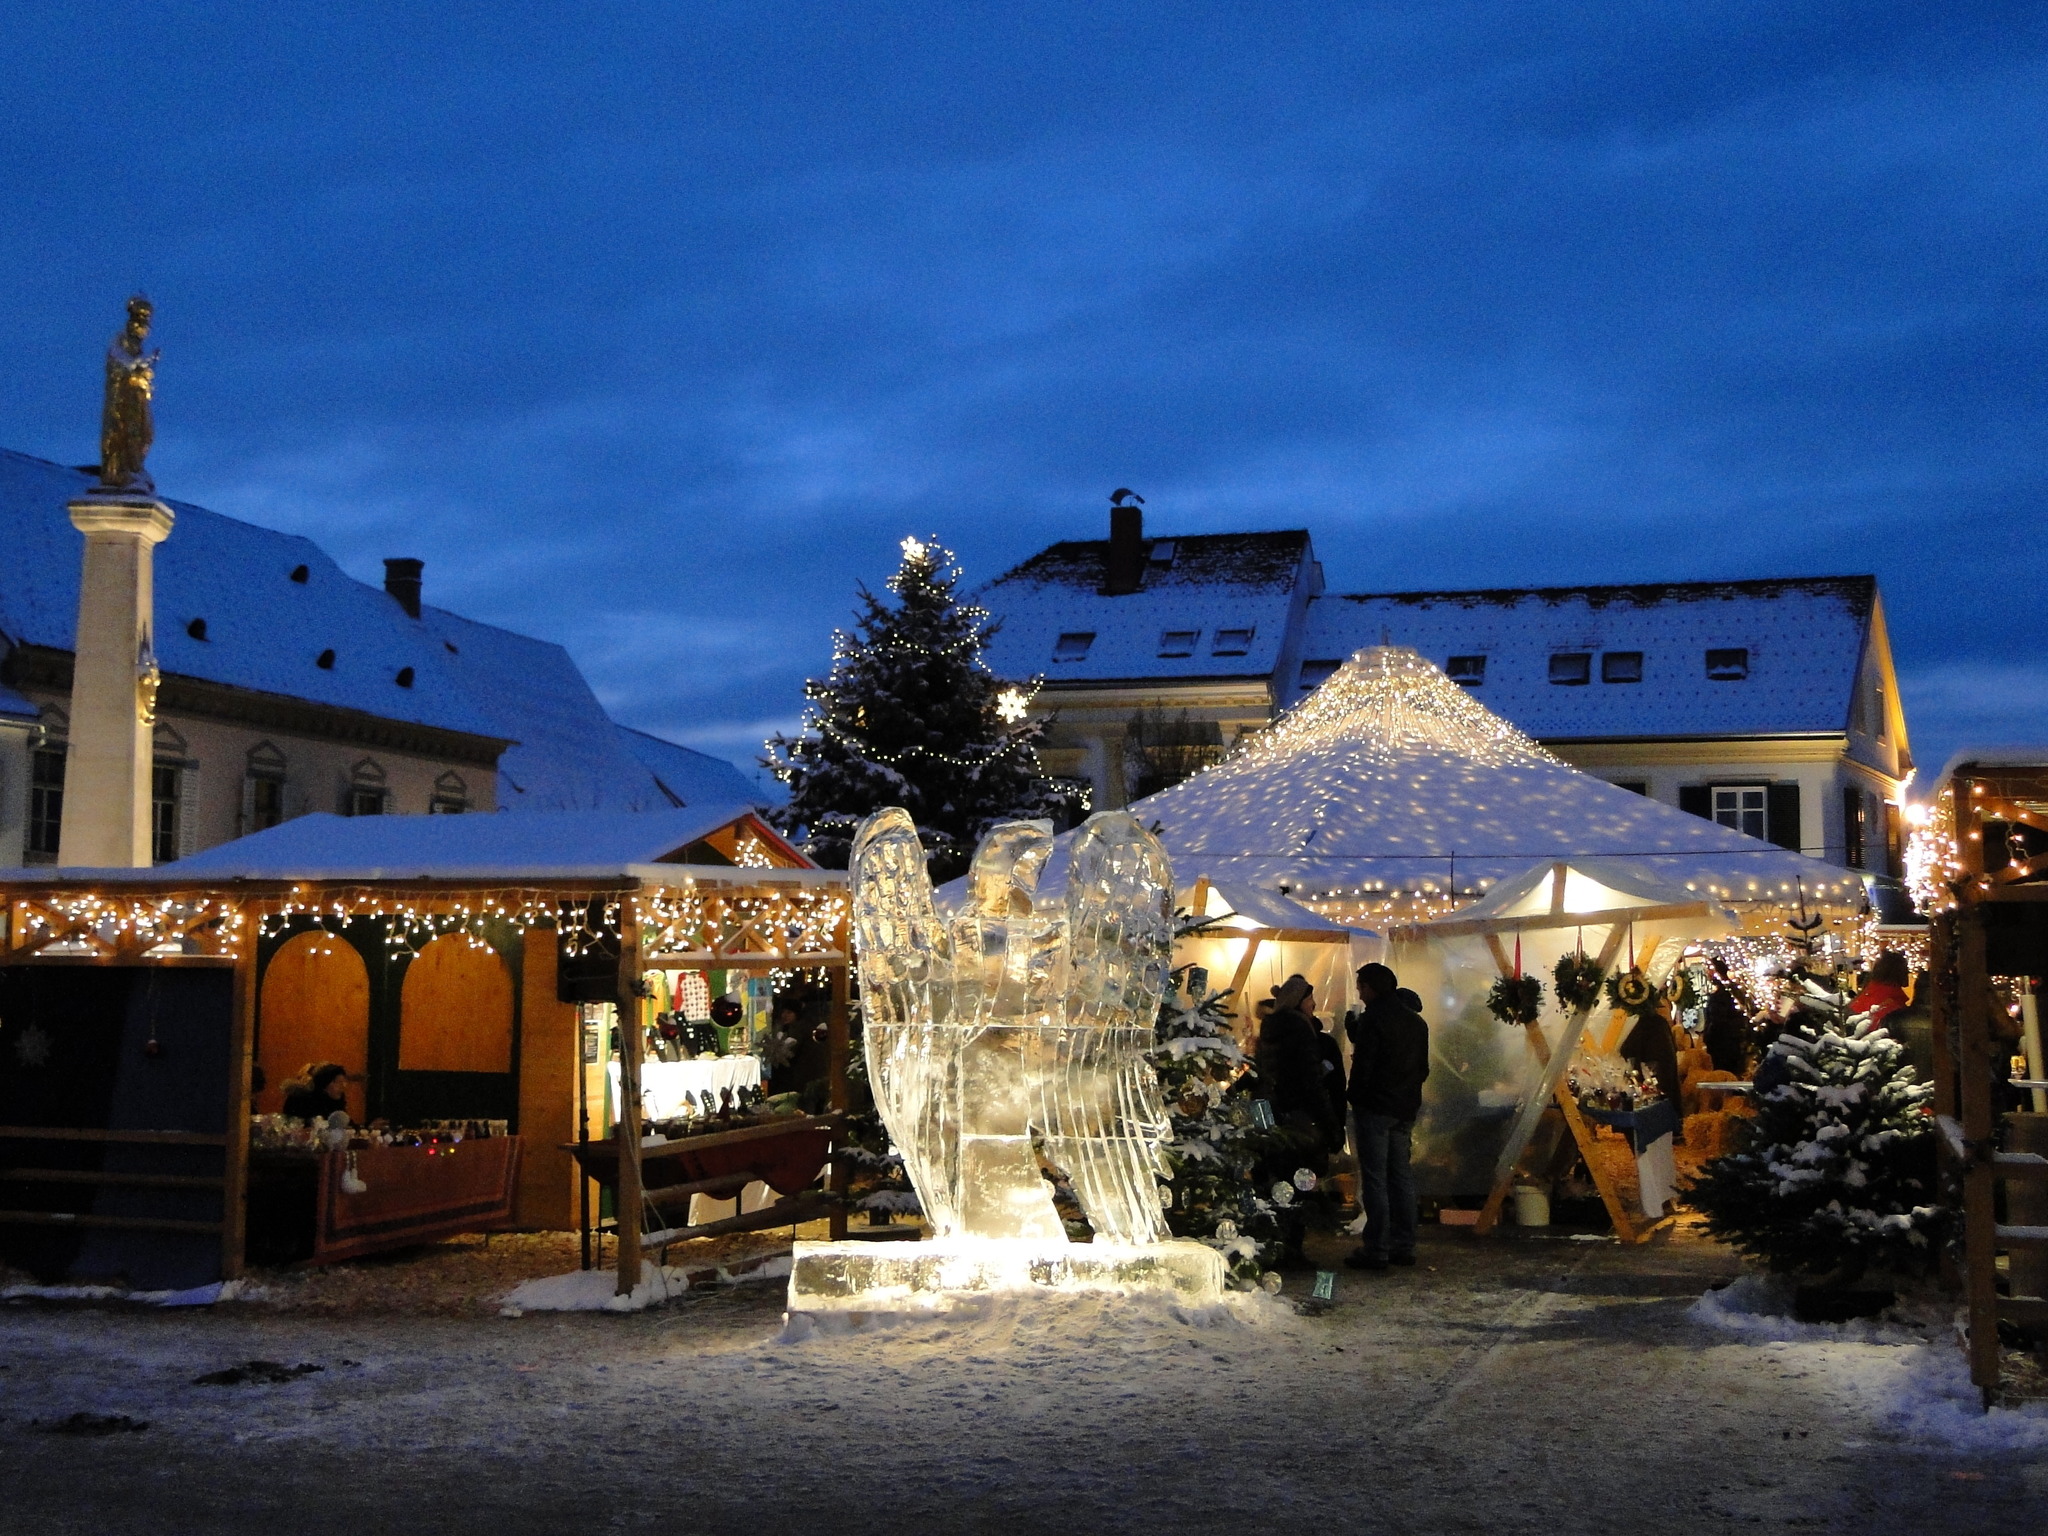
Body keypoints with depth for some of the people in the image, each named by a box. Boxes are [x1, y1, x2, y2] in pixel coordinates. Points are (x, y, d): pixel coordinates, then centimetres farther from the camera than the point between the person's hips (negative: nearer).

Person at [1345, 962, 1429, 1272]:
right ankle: (1404, 1246, 14)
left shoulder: (1373, 1018, -13)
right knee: (1401, 1175, 13)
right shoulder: (1415, 1020, 12)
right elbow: (1423, 1067, 16)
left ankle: (1376, 1249, -6)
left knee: (1374, 1178, -5)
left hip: (1375, 1107, -8)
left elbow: (1363, 1063, -16)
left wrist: (1356, 1099, -4)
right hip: (1406, 1108, 8)